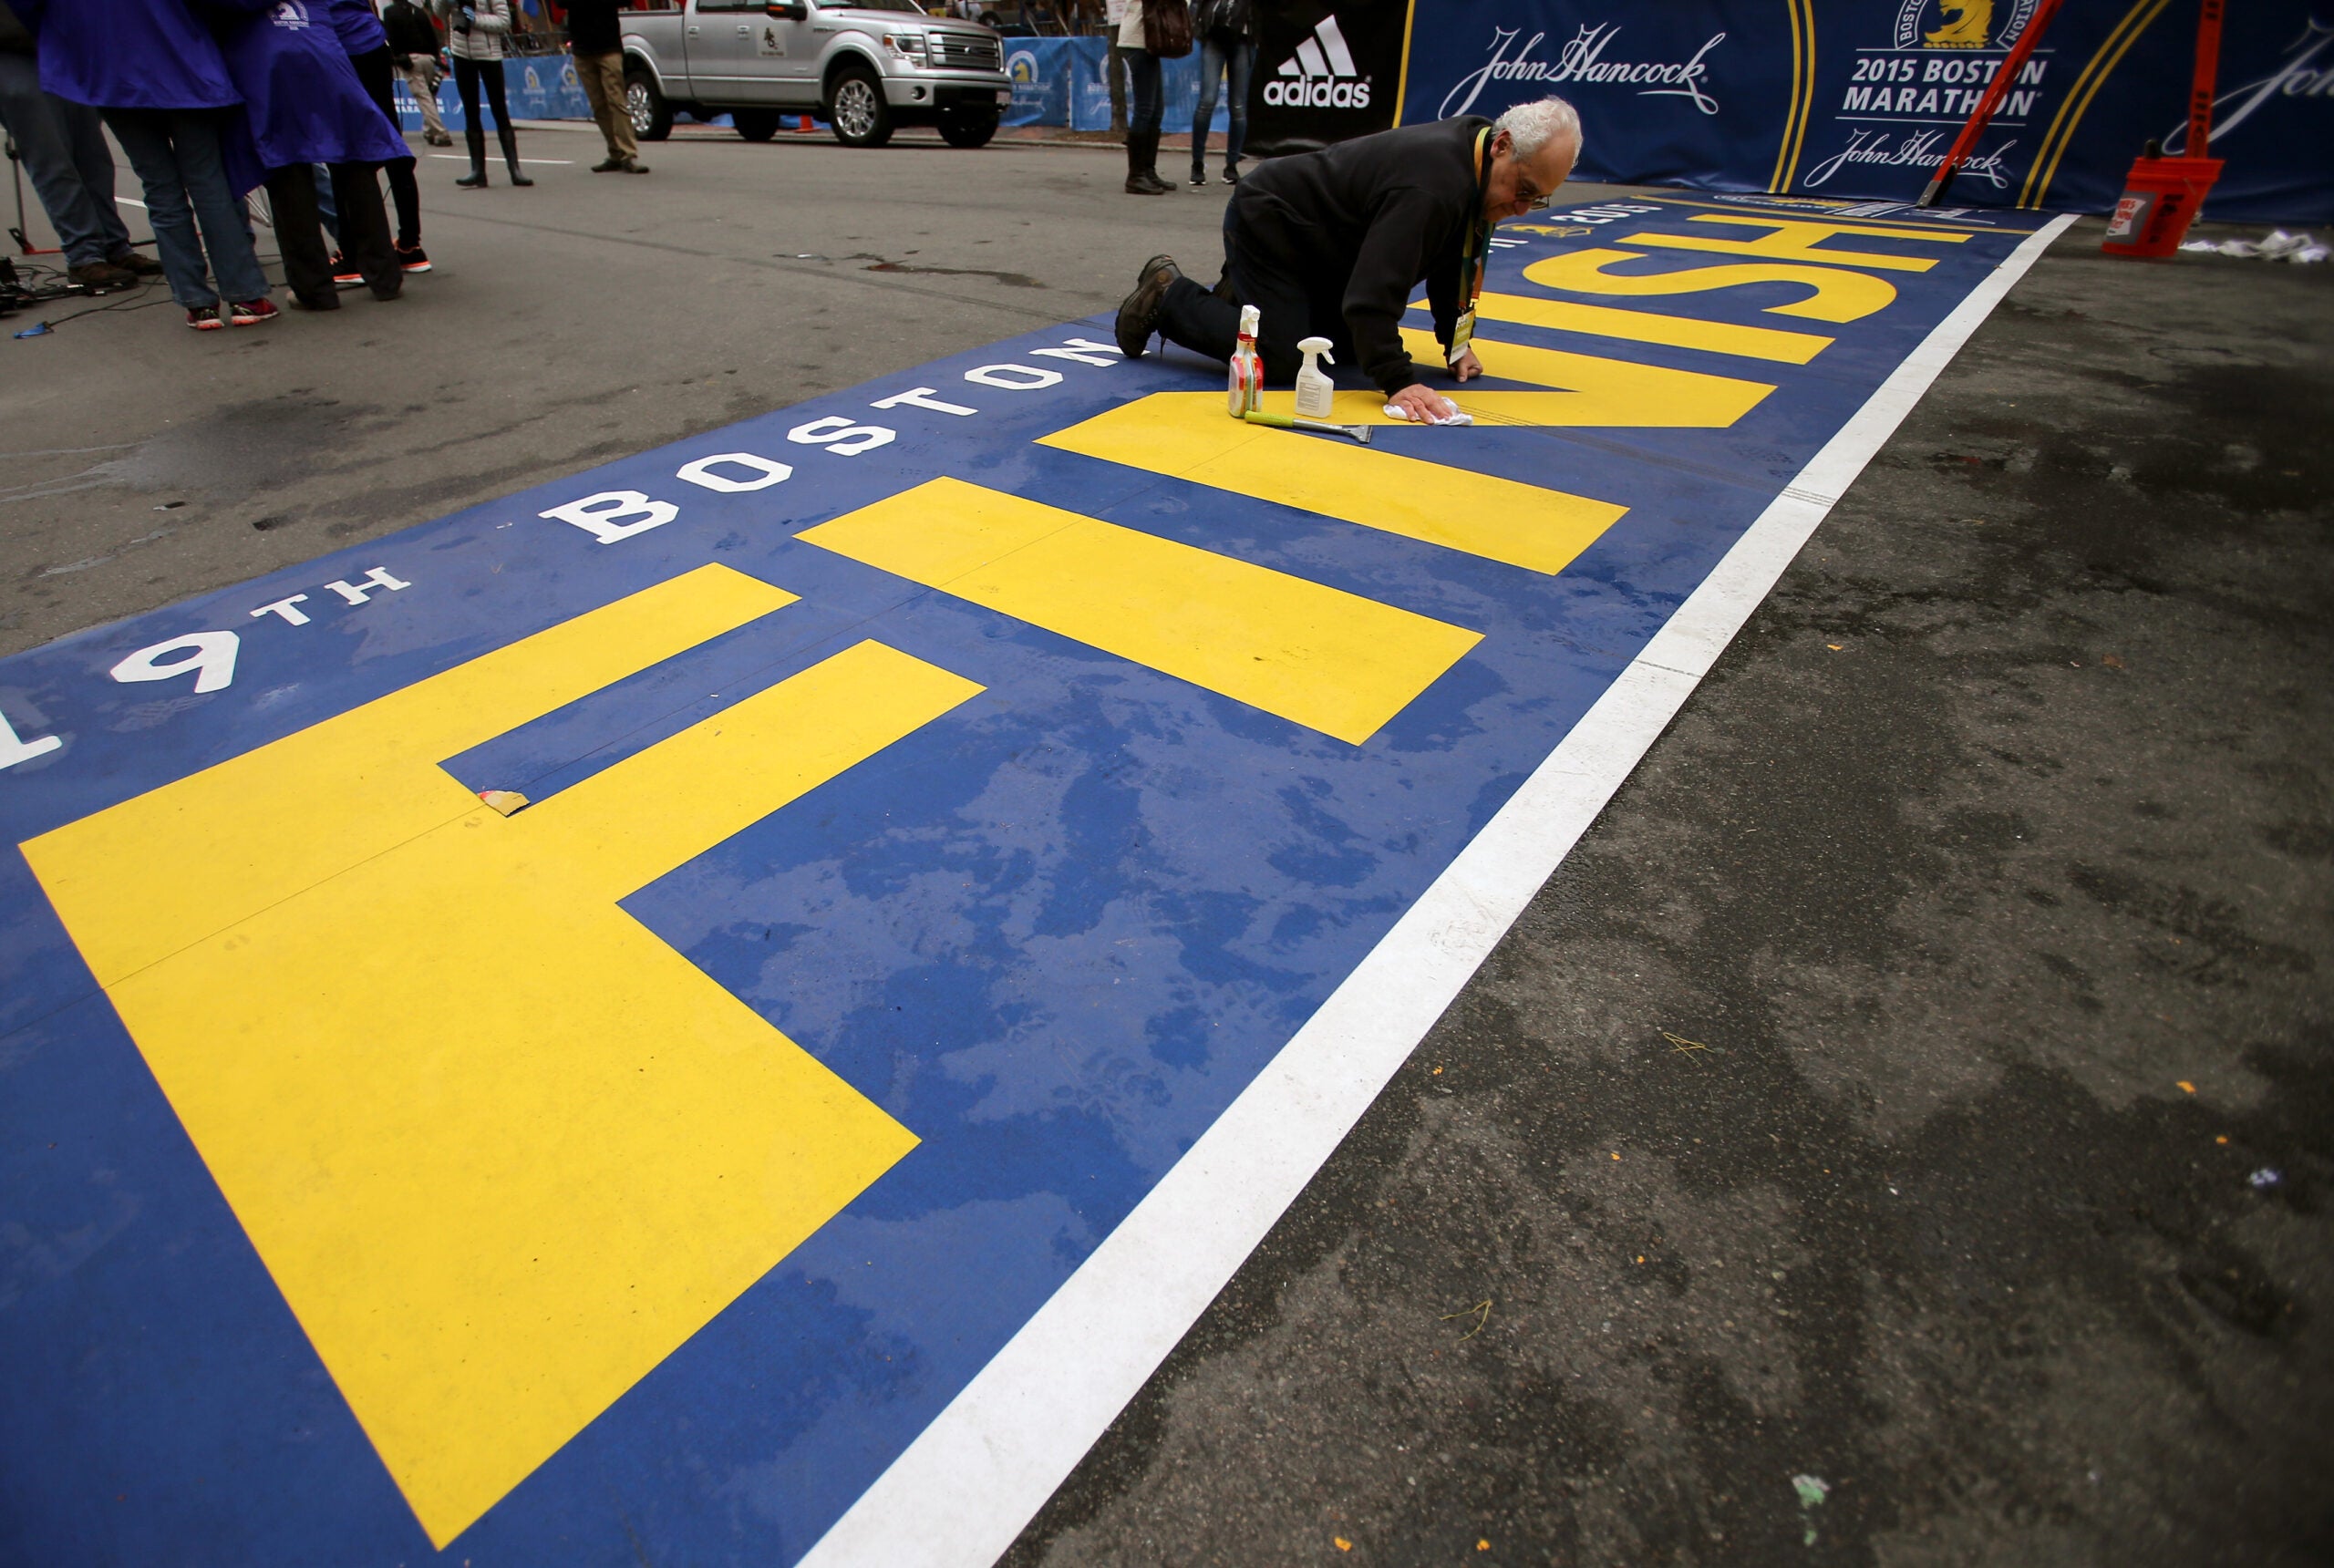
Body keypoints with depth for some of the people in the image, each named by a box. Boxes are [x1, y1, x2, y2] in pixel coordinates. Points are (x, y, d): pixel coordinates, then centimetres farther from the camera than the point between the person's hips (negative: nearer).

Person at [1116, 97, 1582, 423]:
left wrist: (1456, 341, 3)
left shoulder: (1474, 156, -2)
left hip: (1319, 250, 10)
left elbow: (1453, 262, 9)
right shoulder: (1430, 185, -33)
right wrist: (1399, 382, -39)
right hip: (1267, 224, -10)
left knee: (1352, 348, 11)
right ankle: (1167, 295, 0)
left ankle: (1241, 294, 25)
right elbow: (1375, 293, -38)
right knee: (1282, 360, -18)